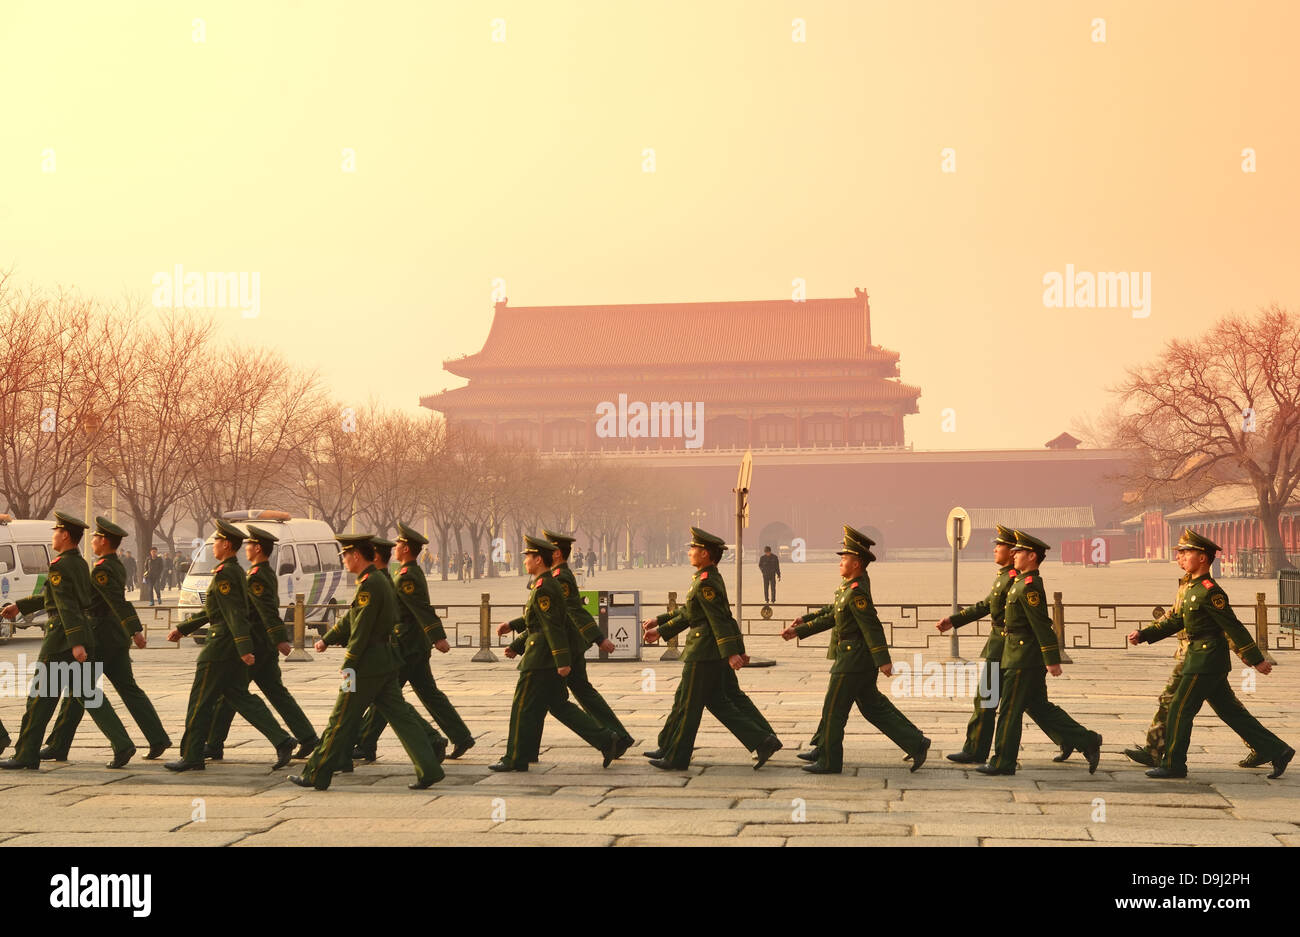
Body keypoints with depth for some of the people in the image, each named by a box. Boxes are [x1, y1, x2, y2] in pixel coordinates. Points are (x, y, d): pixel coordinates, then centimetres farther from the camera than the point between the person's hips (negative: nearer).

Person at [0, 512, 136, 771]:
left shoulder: (59, 567, -14)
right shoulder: (80, 564, 15)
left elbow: (67, 606, -23)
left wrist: (76, 643, -29)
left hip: (62, 640, -9)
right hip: (84, 637, 9)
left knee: (41, 696, 2)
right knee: (88, 694, 8)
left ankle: (26, 755, 10)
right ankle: (122, 745, -1)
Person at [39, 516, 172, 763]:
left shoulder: (102, 570, -16)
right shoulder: (117, 567, 15)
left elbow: (119, 602, -28)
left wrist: (135, 630, -37)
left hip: (101, 639, -9)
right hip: (117, 639, 9)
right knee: (128, 688, 8)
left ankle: (57, 747, 6)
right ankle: (158, 739, 1)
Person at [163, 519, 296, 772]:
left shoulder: (224, 575, -16)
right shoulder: (236, 571, 15)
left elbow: (235, 614, -24)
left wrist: (244, 649, -29)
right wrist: (183, 628, 27)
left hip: (222, 646, -10)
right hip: (235, 647, 10)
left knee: (201, 701, 1)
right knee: (239, 696, 12)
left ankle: (192, 757, 10)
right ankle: (281, 741, 4)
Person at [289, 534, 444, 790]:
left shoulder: (368, 585, -17)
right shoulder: (381, 581, 15)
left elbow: (361, 629, -19)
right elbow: (350, 620, 22)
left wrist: (348, 665, -15)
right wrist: (327, 639, 17)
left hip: (368, 665, -10)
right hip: (386, 664, 10)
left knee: (341, 720, 0)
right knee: (400, 715, 8)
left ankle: (316, 775, 9)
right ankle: (429, 770, 5)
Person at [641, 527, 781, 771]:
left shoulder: (705, 583, -16)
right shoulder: (711, 578, 15)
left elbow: (718, 619, -23)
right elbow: (688, 613, 22)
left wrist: (731, 653, -28)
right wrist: (660, 626, 23)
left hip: (704, 652, -10)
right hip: (717, 652, 10)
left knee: (687, 704, 2)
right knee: (717, 702, 13)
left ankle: (676, 758, 13)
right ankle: (763, 742, 6)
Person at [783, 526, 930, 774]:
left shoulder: (857, 592, -19)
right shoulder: (851, 585, 12)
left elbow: (872, 626, -24)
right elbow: (831, 615, 18)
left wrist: (883, 660, -27)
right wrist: (800, 629, 17)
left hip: (853, 661, -10)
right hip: (858, 660, 10)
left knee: (833, 710, 1)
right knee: (874, 706, 14)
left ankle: (829, 761, 10)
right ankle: (916, 743, 14)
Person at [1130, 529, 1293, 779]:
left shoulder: (1210, 591, -17)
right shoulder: (1194, 588, 13)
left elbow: (1234, 627, -17)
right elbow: (1176, 622, 19)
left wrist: (1257, 660, -16)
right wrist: (1143, 635, 11)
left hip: (1206, 662, -10)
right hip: (1201, 659, 10)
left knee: (1180, 709, -3)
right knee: (1230, 710, 12)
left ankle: (1173, 765, 6)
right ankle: (1277, 751, 16)